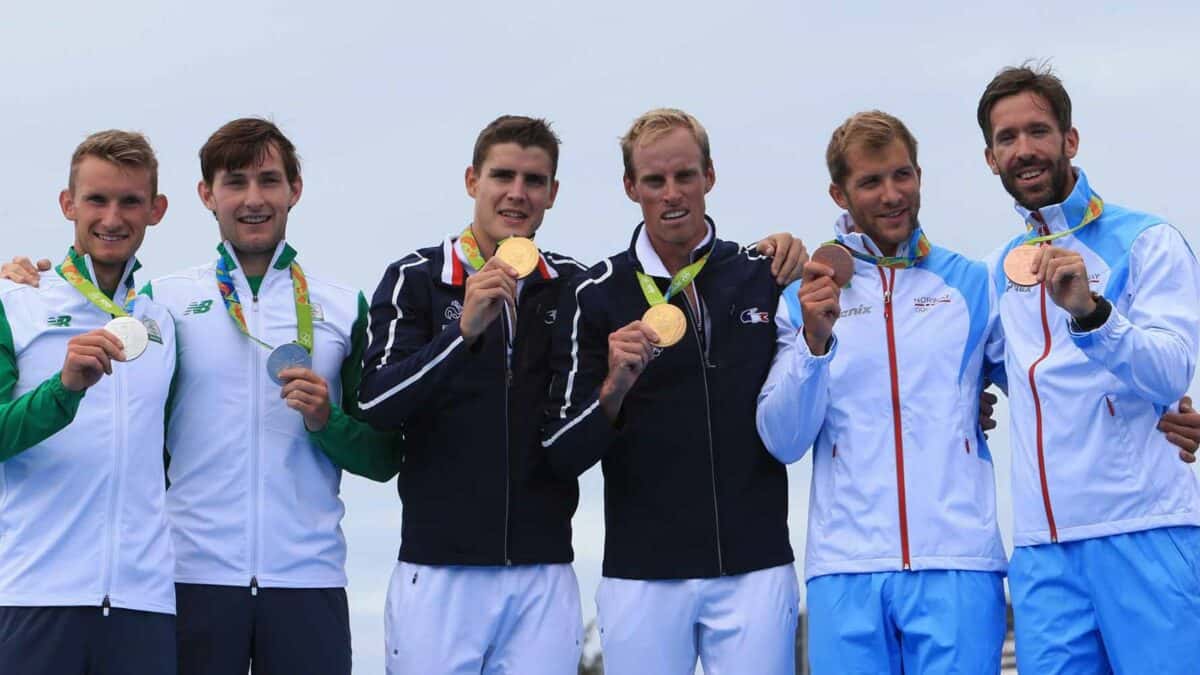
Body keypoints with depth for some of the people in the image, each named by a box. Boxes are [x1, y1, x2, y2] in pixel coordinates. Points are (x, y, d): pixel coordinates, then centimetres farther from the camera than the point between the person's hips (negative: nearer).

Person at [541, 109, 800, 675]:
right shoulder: (595, 296, 2)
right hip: (642, 575, -1)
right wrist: (614, 389, -19)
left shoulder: (764, 278, 7)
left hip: (755, 567, 1)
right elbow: (561, 456, -2)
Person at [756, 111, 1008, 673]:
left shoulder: (974, 284, 10)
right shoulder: (806, 298, 10)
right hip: (845, 569, 0)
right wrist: (815, 340, -13)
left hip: (958, 564, 0)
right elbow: (782, 442, 1)